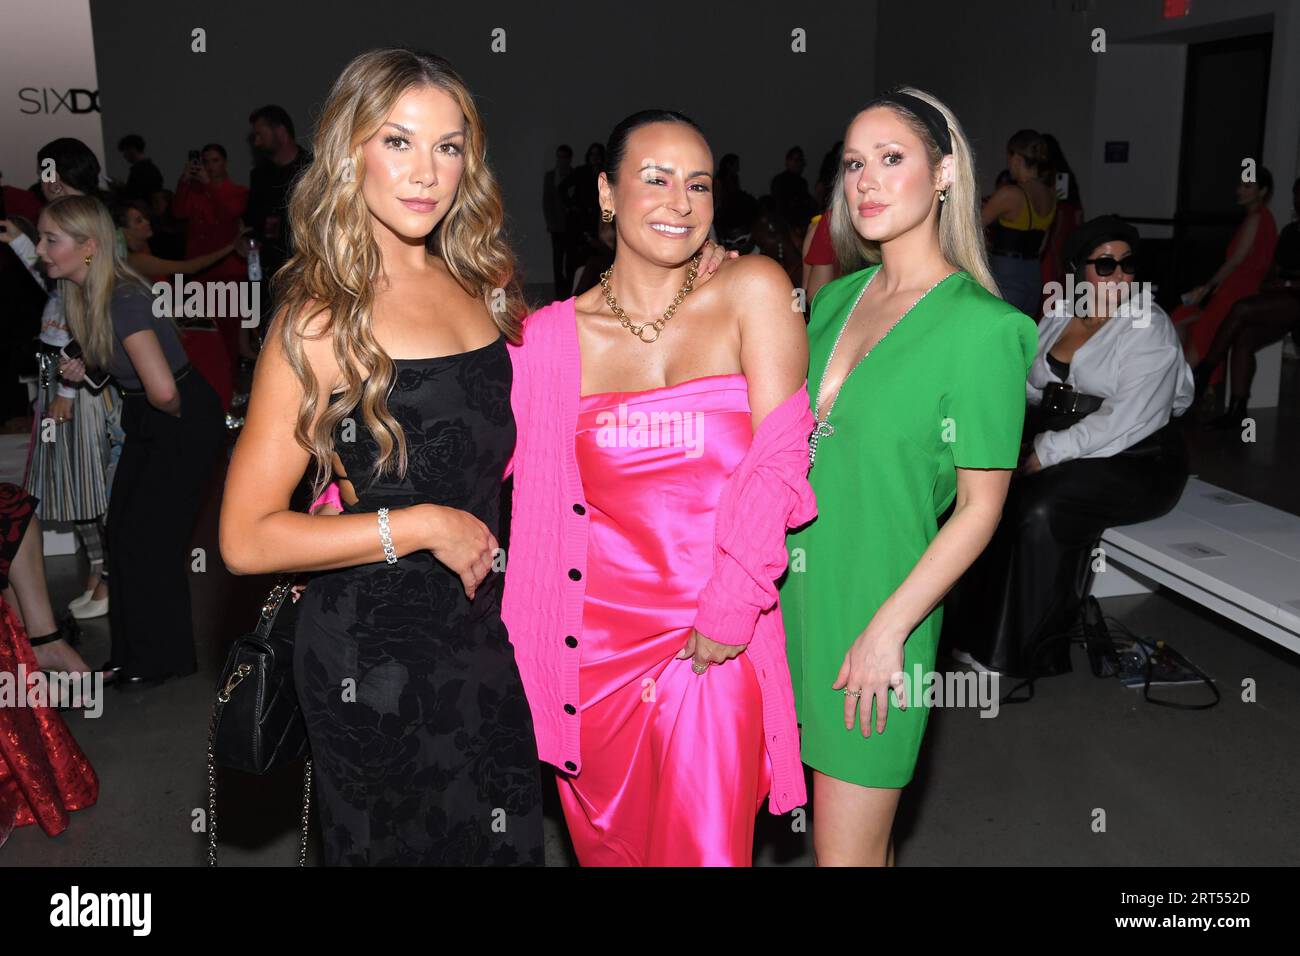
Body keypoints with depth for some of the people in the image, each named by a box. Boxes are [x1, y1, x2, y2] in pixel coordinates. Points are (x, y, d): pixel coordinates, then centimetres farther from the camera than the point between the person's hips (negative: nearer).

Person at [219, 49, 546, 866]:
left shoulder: (474, 284, 5)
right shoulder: (323, 319, -14)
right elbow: (247, 538, -16)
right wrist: (422, 527, -18)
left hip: (481, 634, 6)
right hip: (376, 651, -6)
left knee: (510, 839, 17)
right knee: (396, 844, 12)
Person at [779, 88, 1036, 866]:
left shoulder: (982, 326, -12)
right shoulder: (838, 297, 8)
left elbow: (980, 507, -11)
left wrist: (887, 628, -15)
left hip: (877, 607, -6)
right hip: (797, 590, 6)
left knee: (846, 851, 4)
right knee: (864, 832, 18)